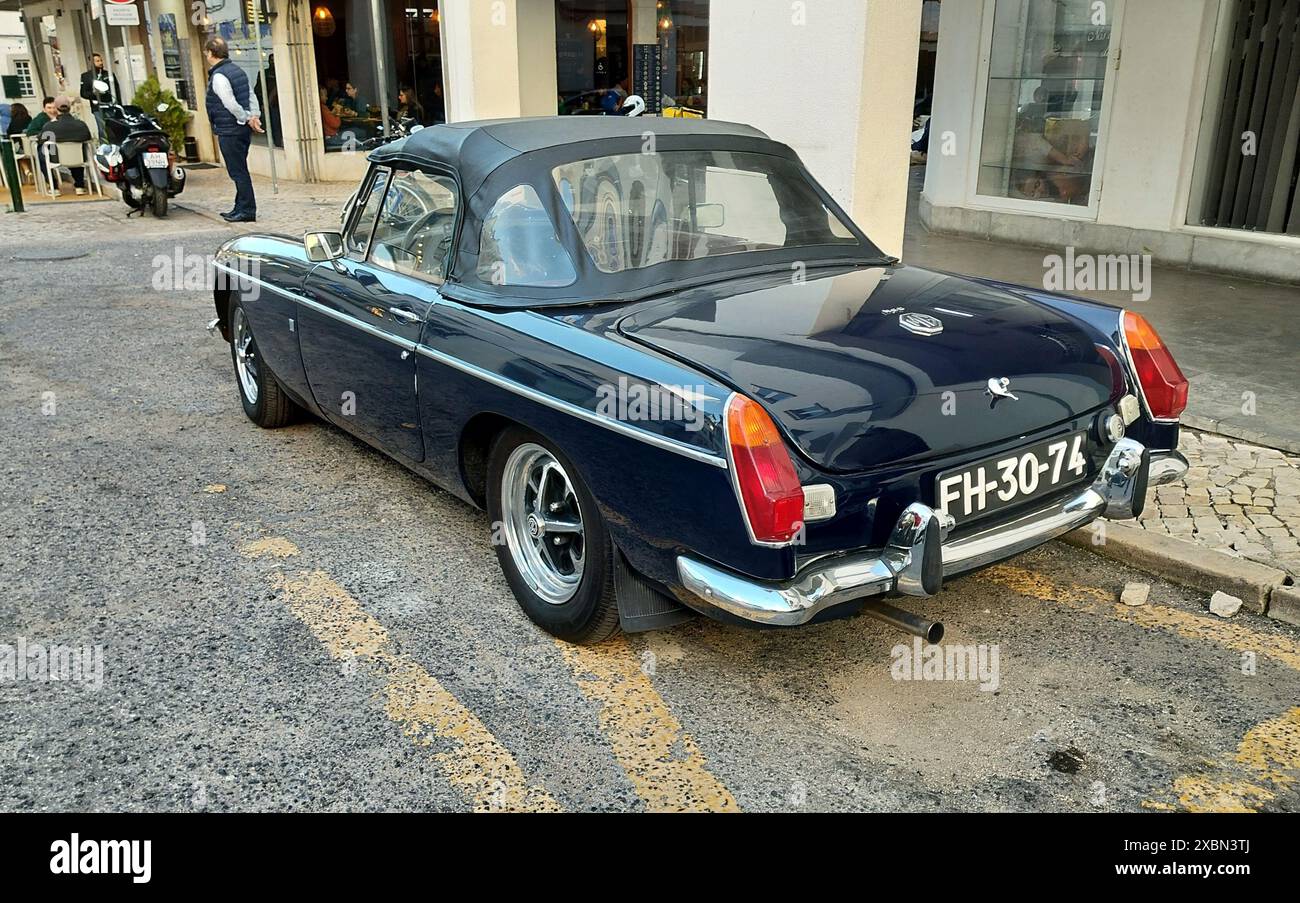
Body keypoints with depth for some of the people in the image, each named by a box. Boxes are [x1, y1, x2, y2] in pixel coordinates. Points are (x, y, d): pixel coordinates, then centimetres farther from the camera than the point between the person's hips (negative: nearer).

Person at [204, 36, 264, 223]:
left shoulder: (218, 76, -15)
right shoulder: (238, 71, 13)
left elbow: (231, 104, -22)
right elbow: (251, 95, 10)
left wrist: (247, 118, -11)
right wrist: (255, 116, -1)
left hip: (229, 130, -9)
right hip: (243, 130, 9)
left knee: (238, 172, -5)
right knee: (240, 171, 15)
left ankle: (247, 210, -2)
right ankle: (240, 208, 22)